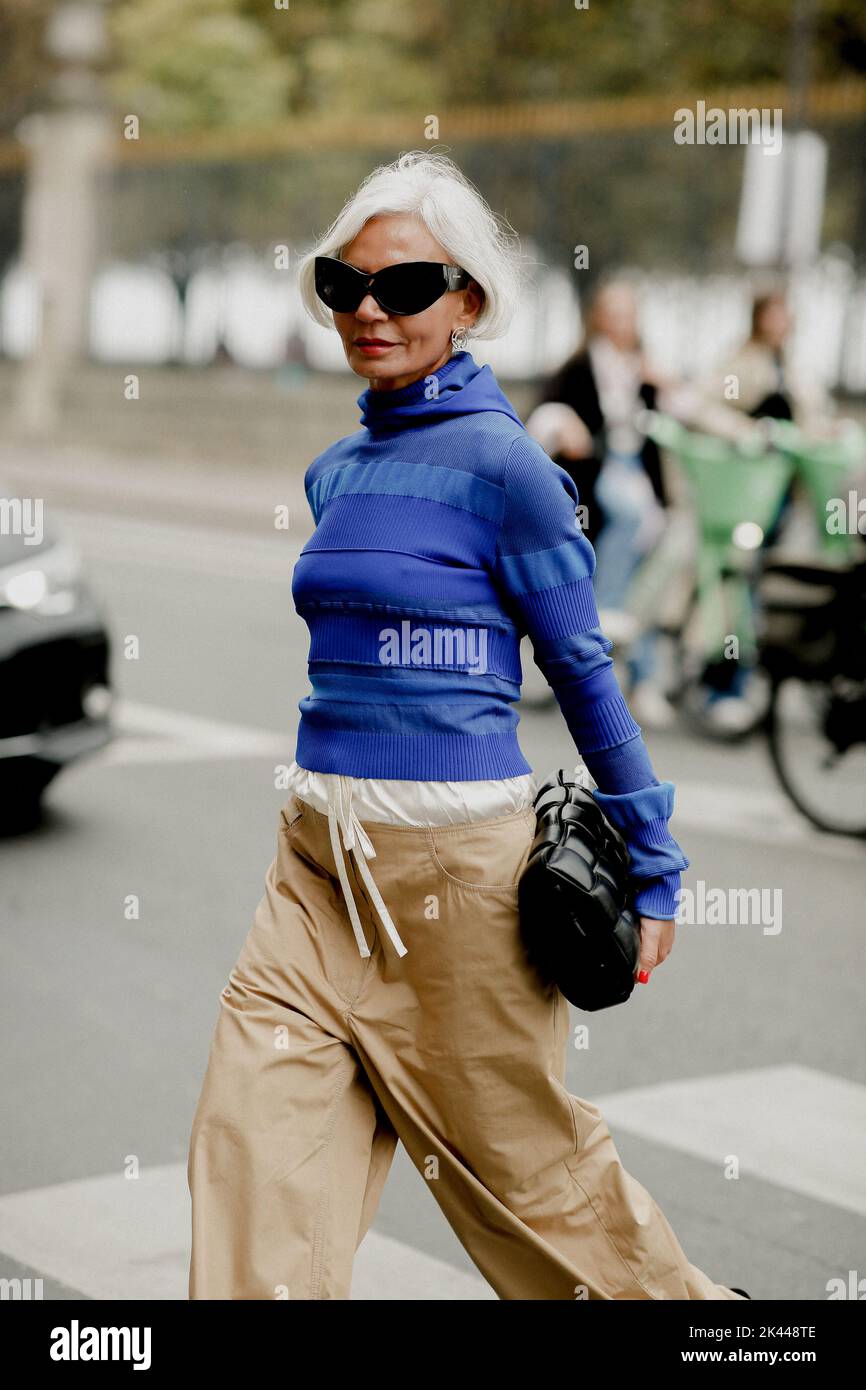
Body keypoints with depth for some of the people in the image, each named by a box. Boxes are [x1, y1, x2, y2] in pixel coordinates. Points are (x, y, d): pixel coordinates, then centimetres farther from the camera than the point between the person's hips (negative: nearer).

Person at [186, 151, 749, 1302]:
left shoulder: (499, 461, -11)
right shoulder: (335, 472, 10)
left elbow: (585, 671, -7)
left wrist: (654, 868, -2)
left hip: (454, 858, -6)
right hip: (318, 860, 6)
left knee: (515, 1154, 10)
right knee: (253, 1148, 1)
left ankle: (677, 1302, 34)